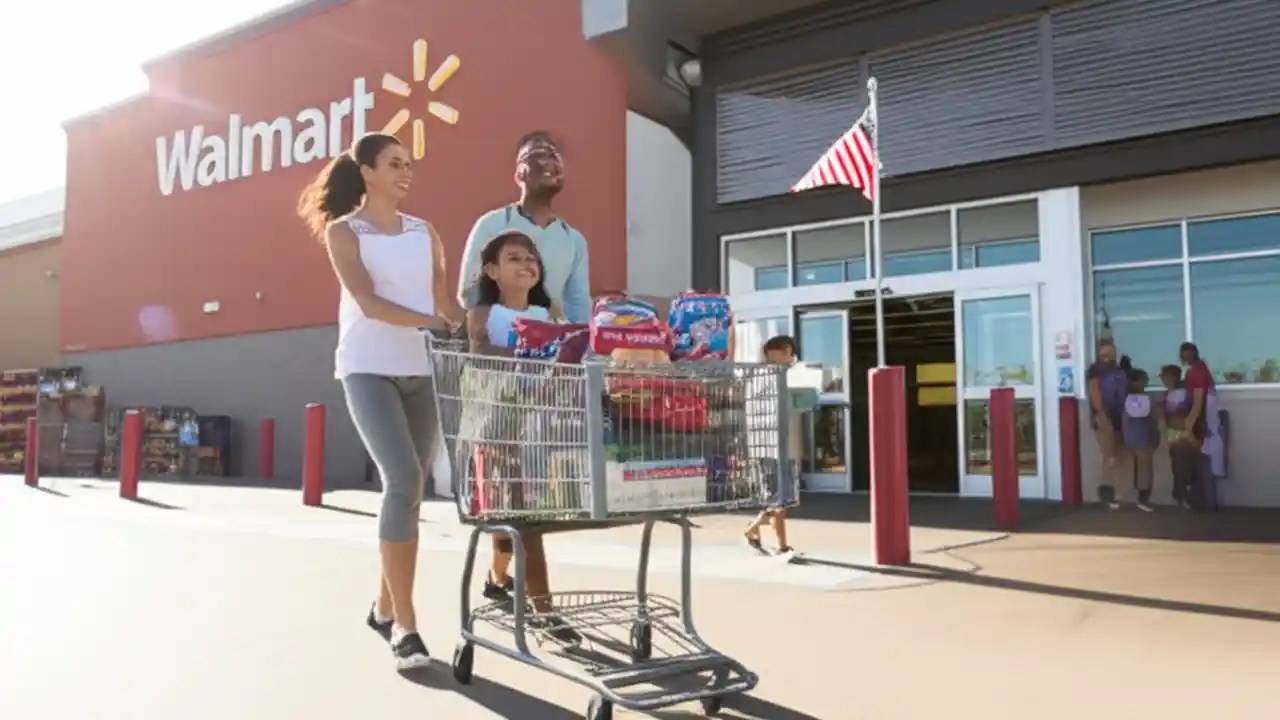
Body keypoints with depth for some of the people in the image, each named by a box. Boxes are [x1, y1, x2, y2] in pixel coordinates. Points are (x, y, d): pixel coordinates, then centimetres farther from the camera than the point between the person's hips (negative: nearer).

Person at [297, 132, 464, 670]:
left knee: (410, 490, 5)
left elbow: (444, 302, 11)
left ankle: (385, 609, 21)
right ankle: (404, 624, -11)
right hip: (369, 370, -5)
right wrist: (437, 322, -24)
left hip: (420, 372, 5)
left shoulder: (424, 233, 16)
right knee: (403, 481, -19)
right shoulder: (342, 231, 3)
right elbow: (368, 303, -12)